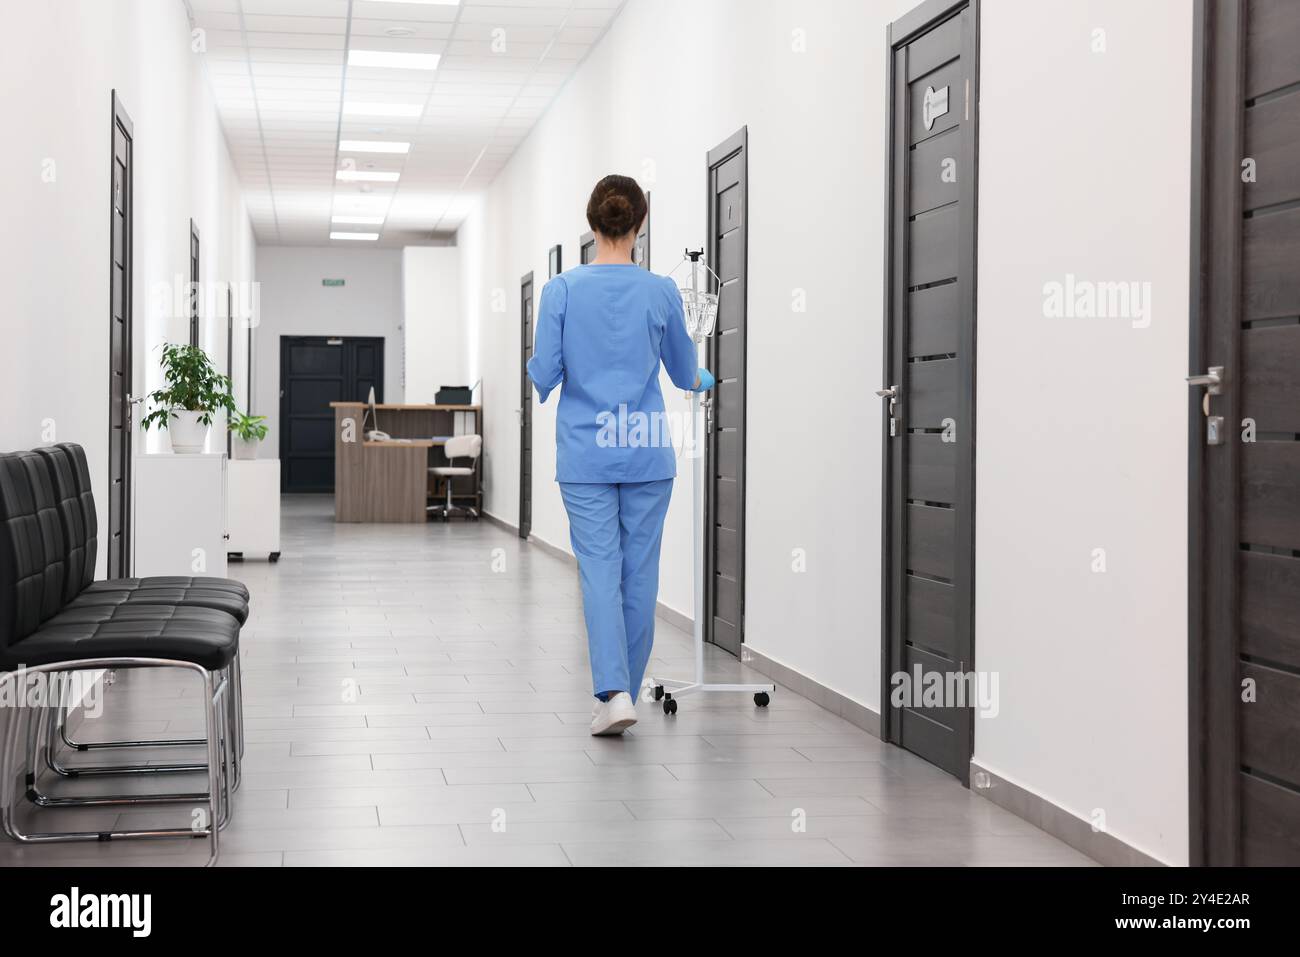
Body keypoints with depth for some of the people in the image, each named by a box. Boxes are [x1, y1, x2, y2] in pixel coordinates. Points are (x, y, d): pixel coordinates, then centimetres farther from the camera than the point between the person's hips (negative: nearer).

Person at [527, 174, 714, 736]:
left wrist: (543, 382, 18)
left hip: (586, 453, -1)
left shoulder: (562, 290, -7)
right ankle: (626, 689, 20)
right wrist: (702, 380, 35)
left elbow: (544, 374, -7)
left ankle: (613, 692, -14)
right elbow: (683, 370, 12)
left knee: (600, 570, 0)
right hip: (647, 451, 1)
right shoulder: (660, 293, -2)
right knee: (640, 571, 10)